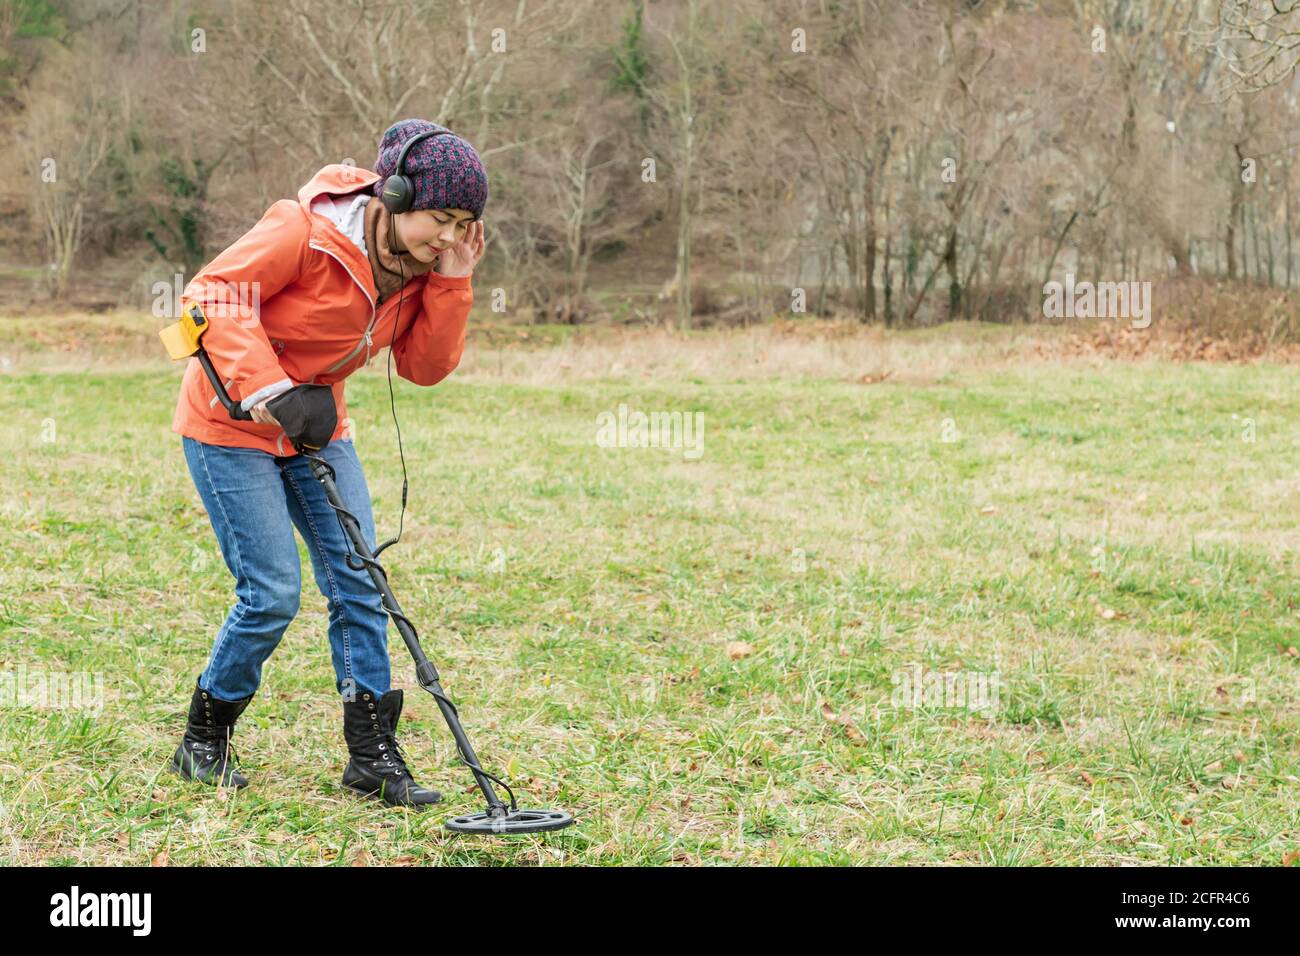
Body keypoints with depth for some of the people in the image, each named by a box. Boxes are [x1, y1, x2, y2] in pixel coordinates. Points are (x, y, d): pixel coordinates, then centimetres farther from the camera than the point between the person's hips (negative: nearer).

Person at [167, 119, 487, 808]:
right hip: (231, 426, -7)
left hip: (318, 428, 7)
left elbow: (426, 367, -2)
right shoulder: (307, 232, -25)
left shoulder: (420, 264, -3)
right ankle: (202, 742, 11)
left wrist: (452, 283, -15)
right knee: (272, 594, -10)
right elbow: (213, 293, -24)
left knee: (358, 586, -1)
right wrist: (263, 387, -32)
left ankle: (371, 754, 7)